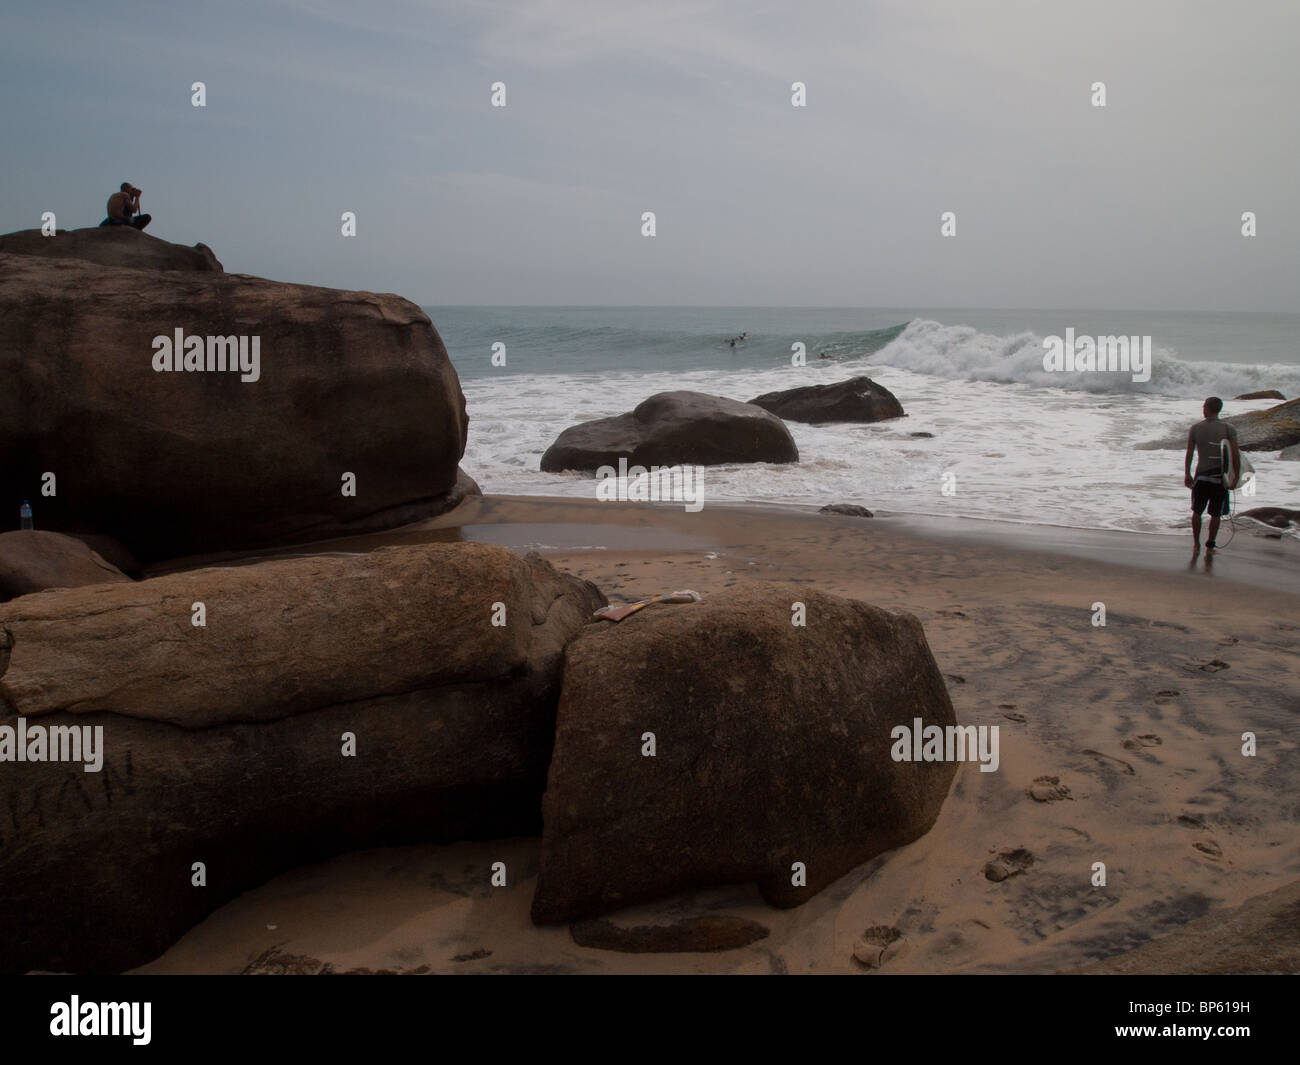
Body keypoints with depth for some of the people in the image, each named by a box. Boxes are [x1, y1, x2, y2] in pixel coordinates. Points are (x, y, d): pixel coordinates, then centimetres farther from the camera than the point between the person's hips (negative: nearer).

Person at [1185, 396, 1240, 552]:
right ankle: (1210, 545, 17)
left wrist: (1187, 475, 6)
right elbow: (1236, 455, -12)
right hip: (1220, 477, -1)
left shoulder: (1195, 429, -2)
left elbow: (1189, 453, -2)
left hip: (1201, 476, 1)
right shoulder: (1229, 429, -5)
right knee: (1216, 514, 12)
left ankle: (1196, 544, 17)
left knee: (1197, 511, 17)